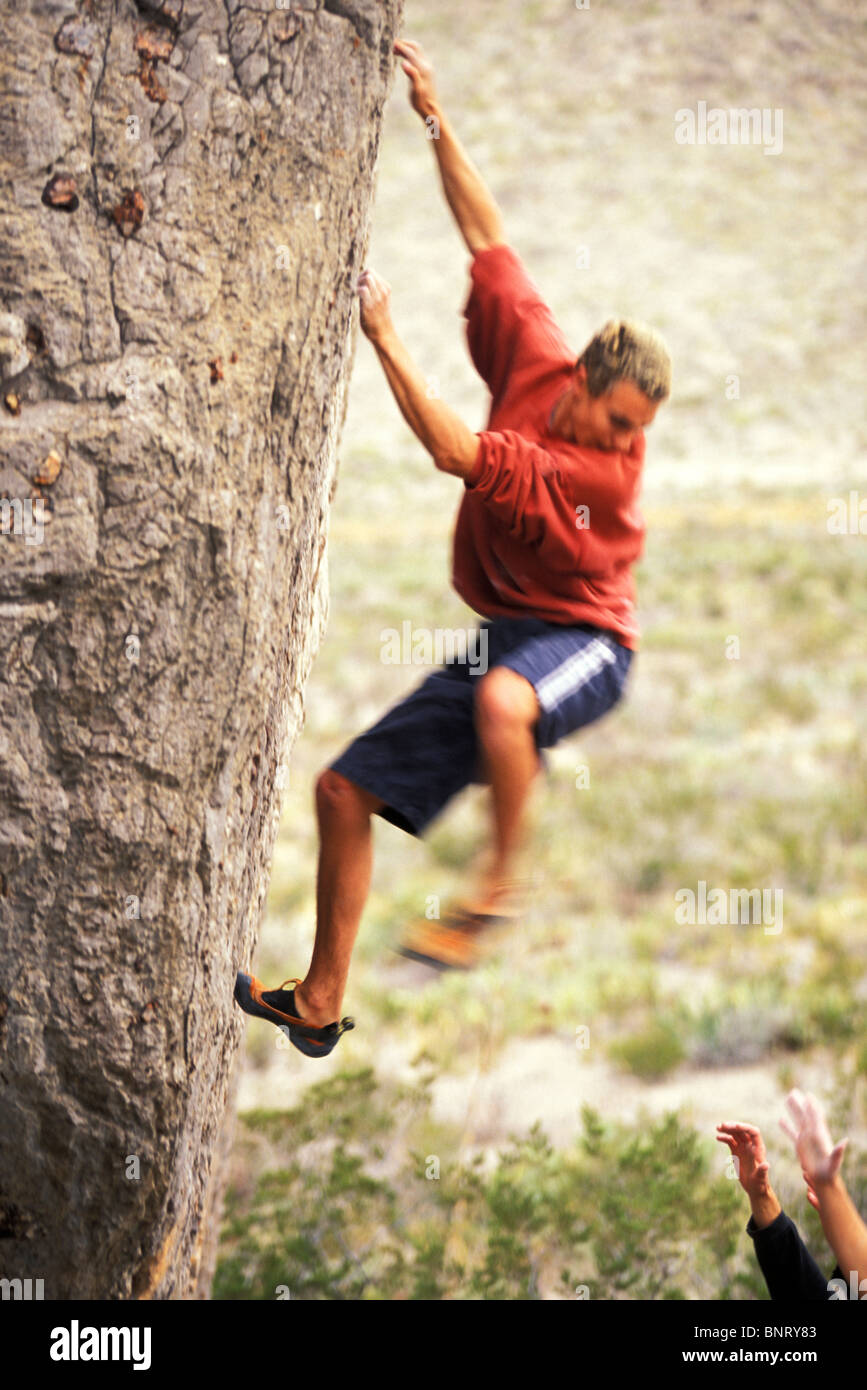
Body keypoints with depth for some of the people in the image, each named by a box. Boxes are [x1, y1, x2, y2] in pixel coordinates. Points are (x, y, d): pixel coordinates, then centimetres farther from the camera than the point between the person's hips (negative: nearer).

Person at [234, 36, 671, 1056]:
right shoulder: (533, 359, -6)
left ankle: (497, 889, -23)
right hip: (505, 639, 7)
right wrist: (434, 119, -2)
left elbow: (455, 452, -29)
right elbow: (485, 233, 1)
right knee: (345, 792, 1)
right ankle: (319, 1005, 11)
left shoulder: (605, 472, -23)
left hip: (582, 643, -7)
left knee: (499, 699, -44)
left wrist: (386, 340, -27)